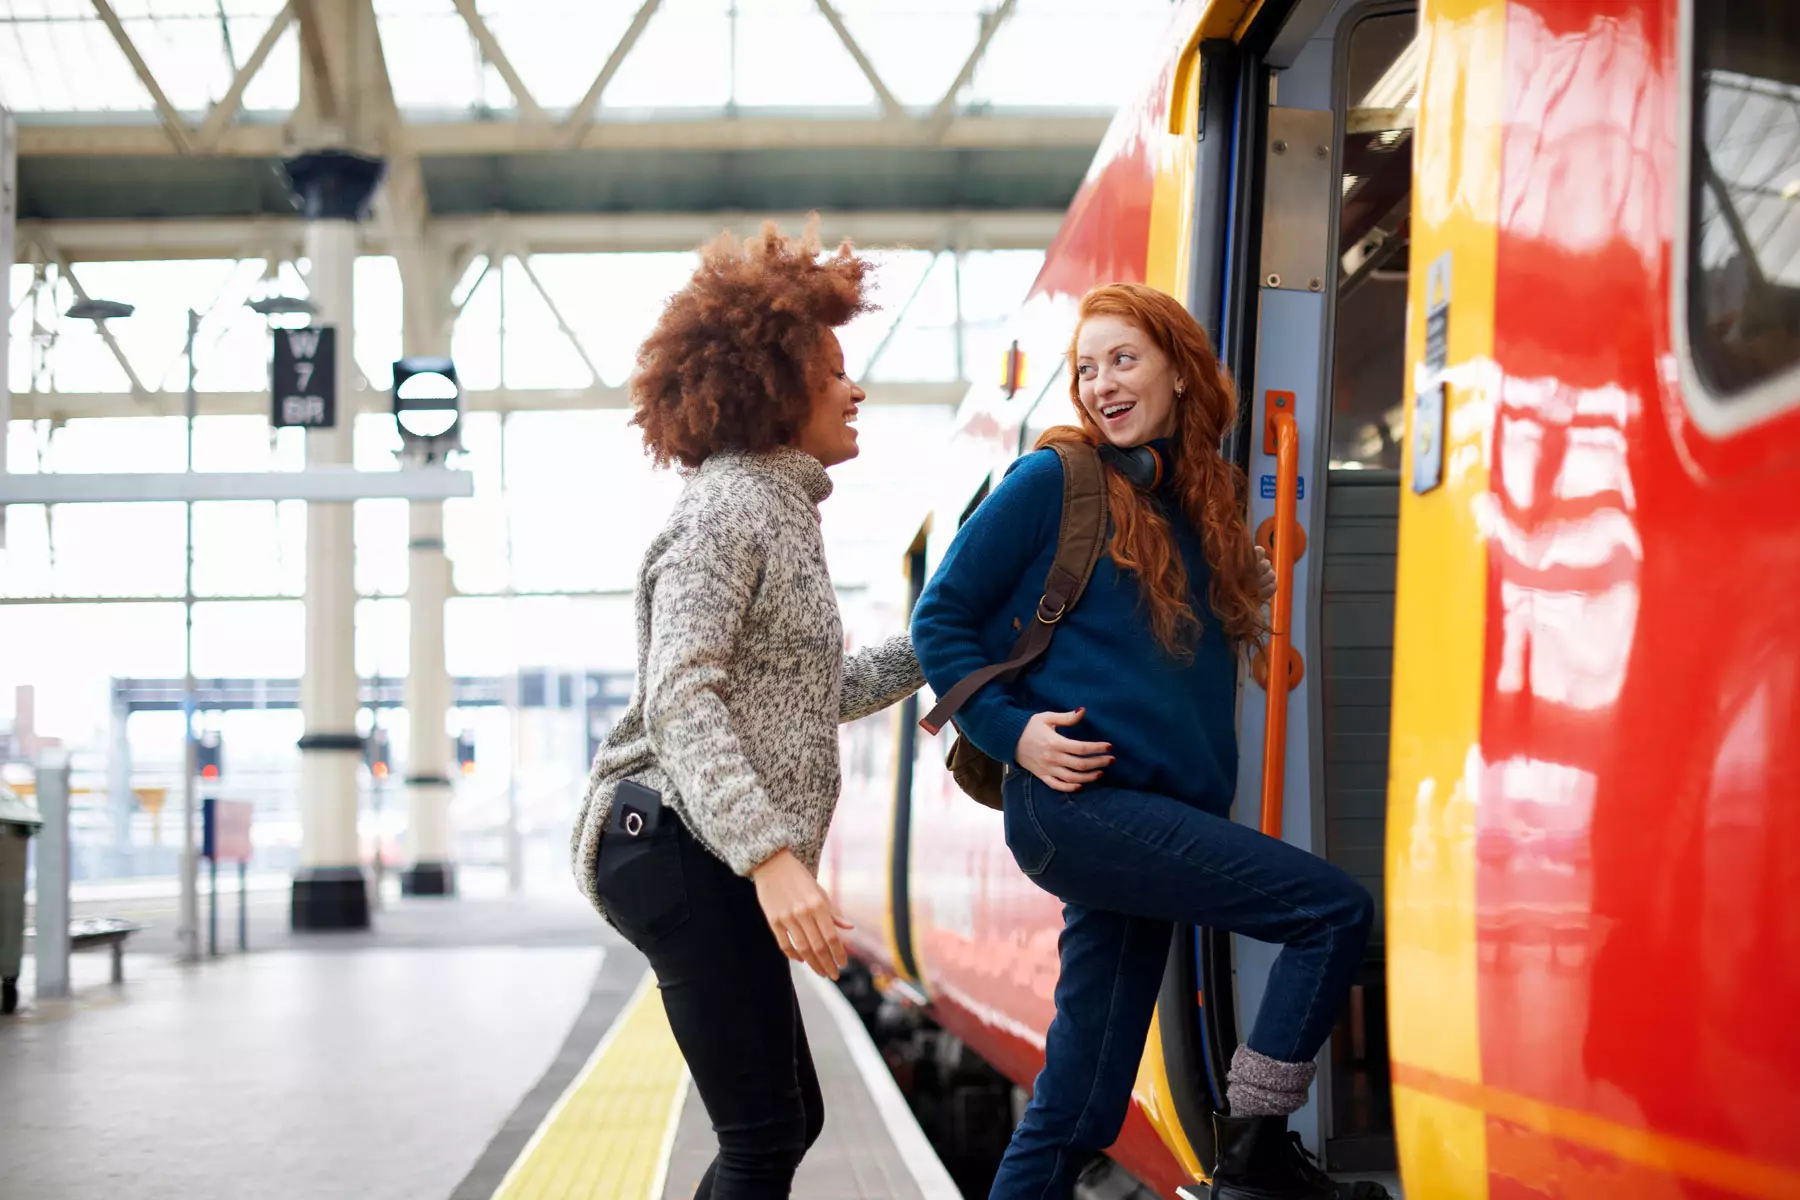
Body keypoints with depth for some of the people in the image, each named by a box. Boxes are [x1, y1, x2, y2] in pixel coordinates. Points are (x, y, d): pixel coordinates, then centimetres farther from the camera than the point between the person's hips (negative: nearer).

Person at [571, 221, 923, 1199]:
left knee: (786, 1121, 14)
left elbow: (806, 694, 27)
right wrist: (773, 857, -31)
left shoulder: (779, 511, 21)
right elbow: (680, 700, -23)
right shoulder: (728, 508, -12)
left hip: (709, 863, 11)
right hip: (684, 852, -11)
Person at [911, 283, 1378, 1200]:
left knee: (1079, 1106, 7)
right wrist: (1011, 731, -11)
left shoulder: (1206, 502, 17)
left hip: (1161, 820, 7)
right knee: (1333, 909, -14)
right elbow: (940, 617, 0)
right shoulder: (1054, 481, -1)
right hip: (1078, 807, -7)